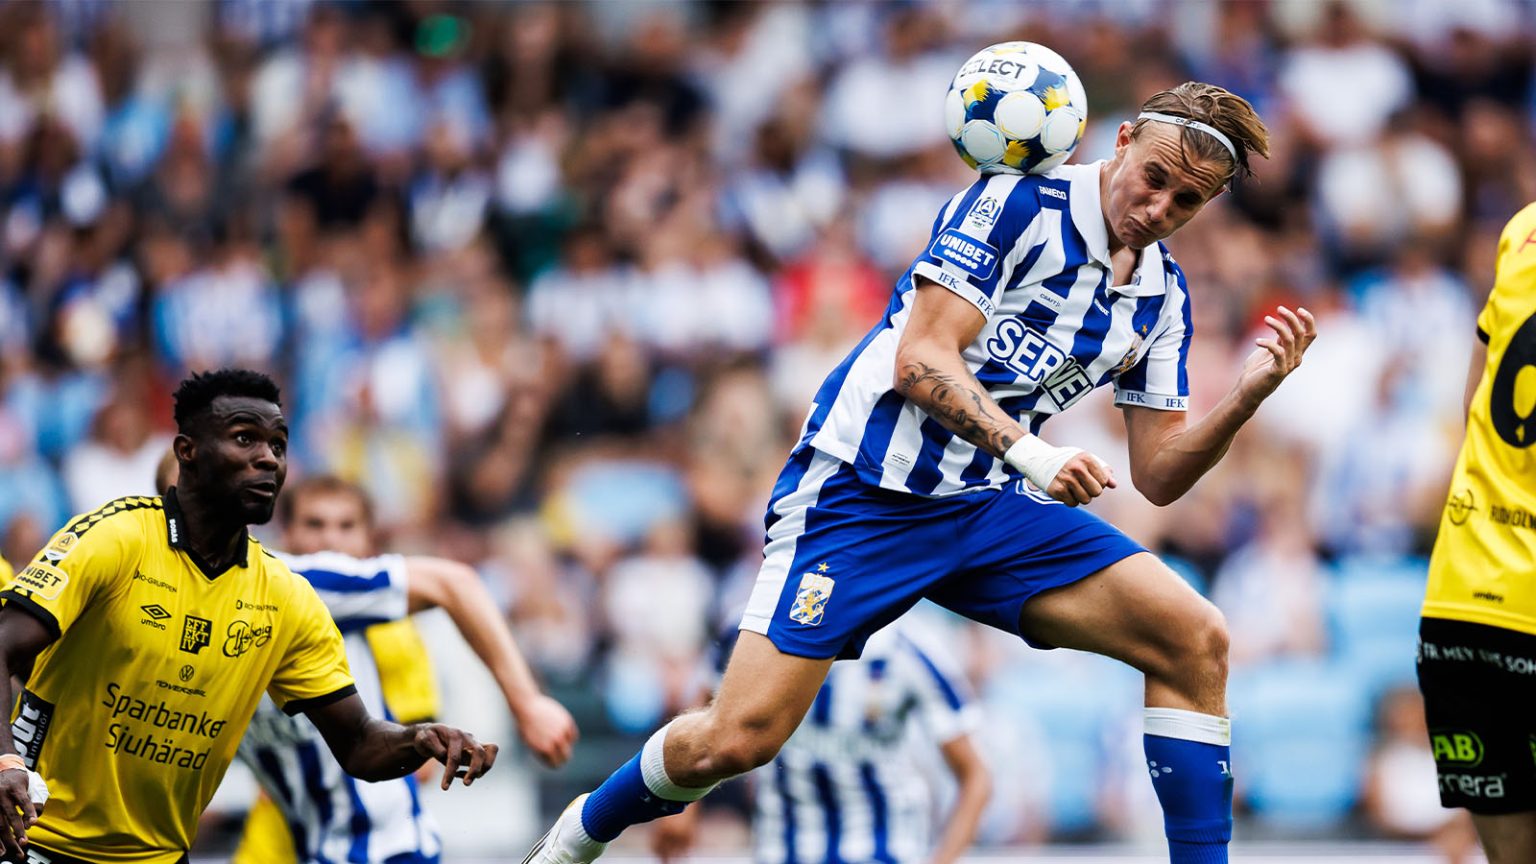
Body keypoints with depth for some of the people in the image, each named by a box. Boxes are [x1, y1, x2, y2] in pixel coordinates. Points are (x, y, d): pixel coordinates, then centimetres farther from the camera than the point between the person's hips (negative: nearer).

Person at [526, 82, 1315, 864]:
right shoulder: (1016, 204, -11)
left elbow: (1157, 475, 10)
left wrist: (1247, 396, -7)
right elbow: (920, 361, -18)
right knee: (739, 738, -14)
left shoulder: (1162, 297, 9)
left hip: (988, 506, 6)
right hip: (864, 493, -6)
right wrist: (1031, 454, -29)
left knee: (1196, 639, -12)